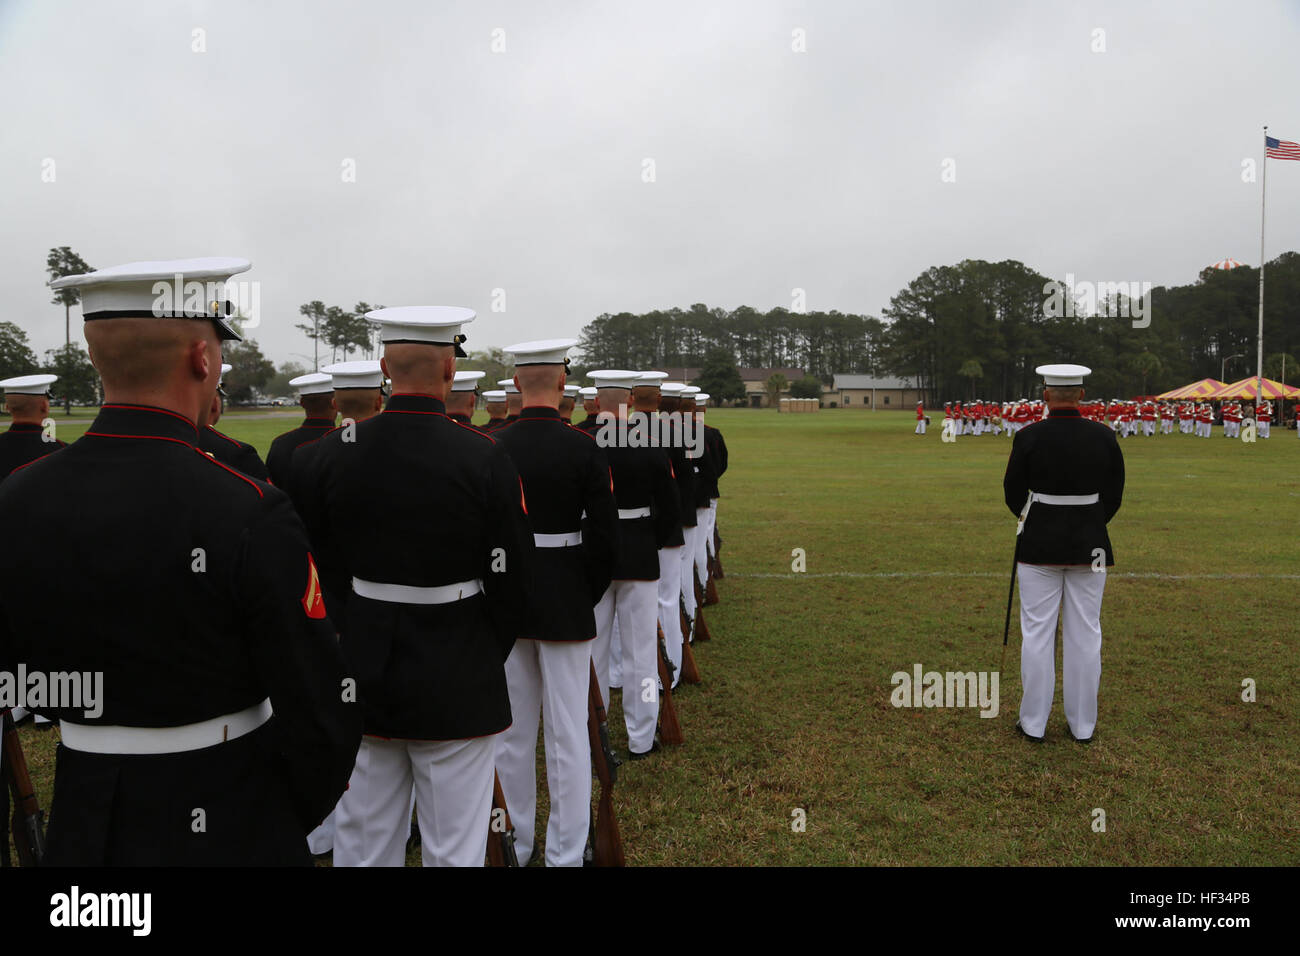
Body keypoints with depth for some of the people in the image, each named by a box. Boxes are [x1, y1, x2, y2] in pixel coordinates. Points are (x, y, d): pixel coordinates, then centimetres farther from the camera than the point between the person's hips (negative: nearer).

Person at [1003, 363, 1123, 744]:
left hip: (1039, 543, -2)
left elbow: (1013, 493, -1)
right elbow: (1113, 495, 3)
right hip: (1090, 545, 2)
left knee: (1038, 632, 6)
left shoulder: (1029, 437, -12)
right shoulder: (1104, 437, -4)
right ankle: (1083, 724, 18)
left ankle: (1034, 722, 13)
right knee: (1085, 634, 10)